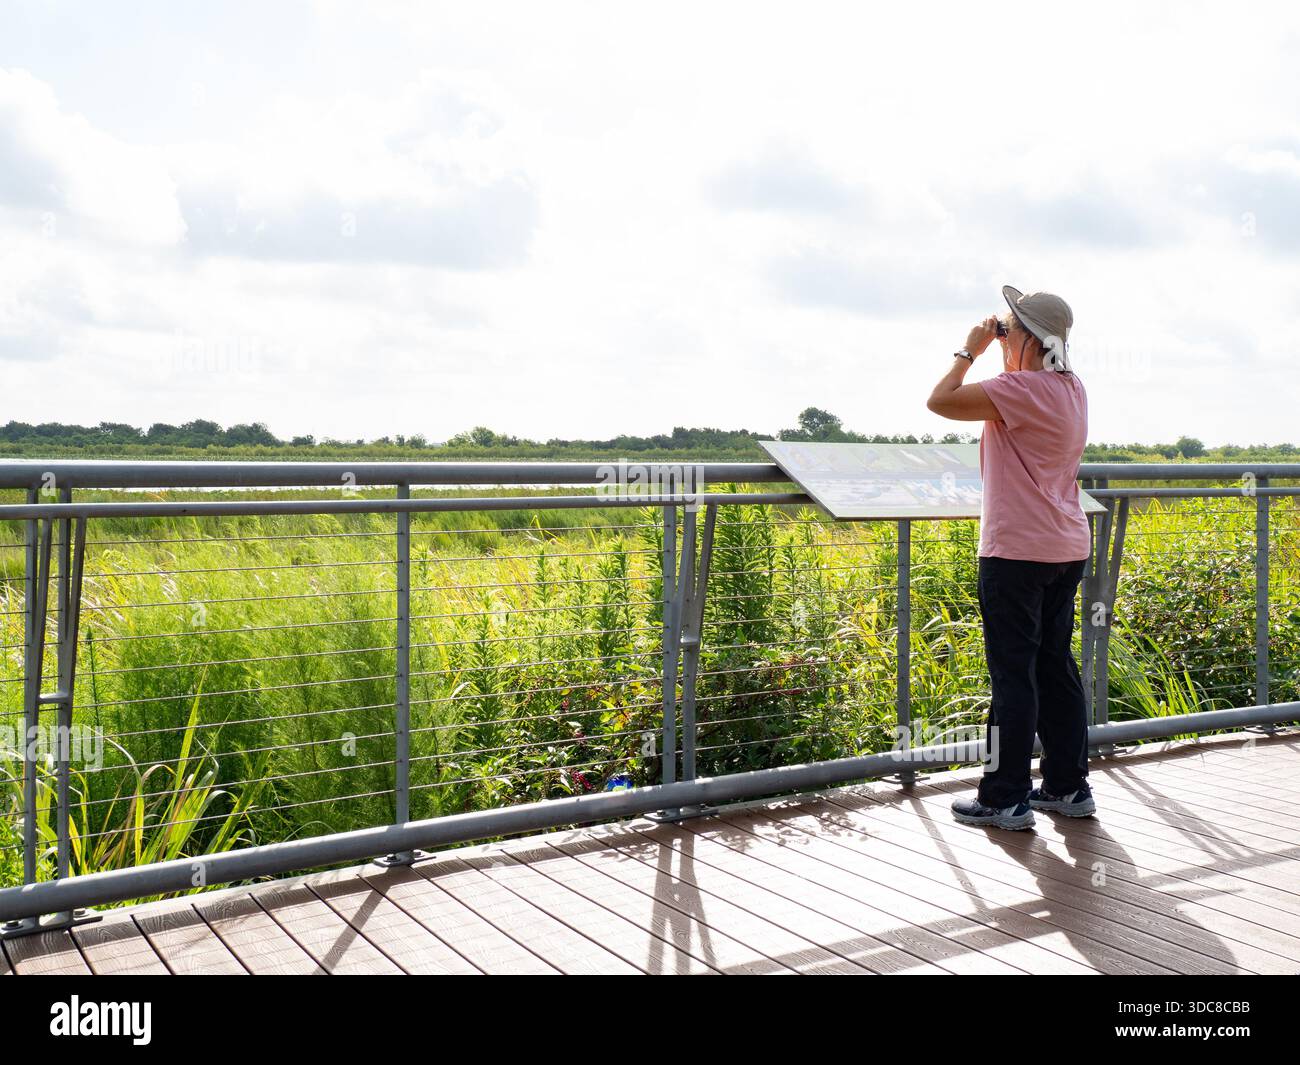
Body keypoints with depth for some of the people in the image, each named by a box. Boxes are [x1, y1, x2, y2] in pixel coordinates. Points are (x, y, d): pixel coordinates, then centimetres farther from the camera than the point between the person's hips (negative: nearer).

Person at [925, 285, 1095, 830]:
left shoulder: (1022, 389, -17)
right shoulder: (1070, 386, 12)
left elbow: (941, 400, -20)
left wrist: (970, 350, -6)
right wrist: (991, 349, 15)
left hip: (1018, 552, -9)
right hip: (1066, 547, 9)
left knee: (1012, 671, -3)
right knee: (1055, 666, 15)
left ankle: (1006, 798, 3)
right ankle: (1068, 786, 22)